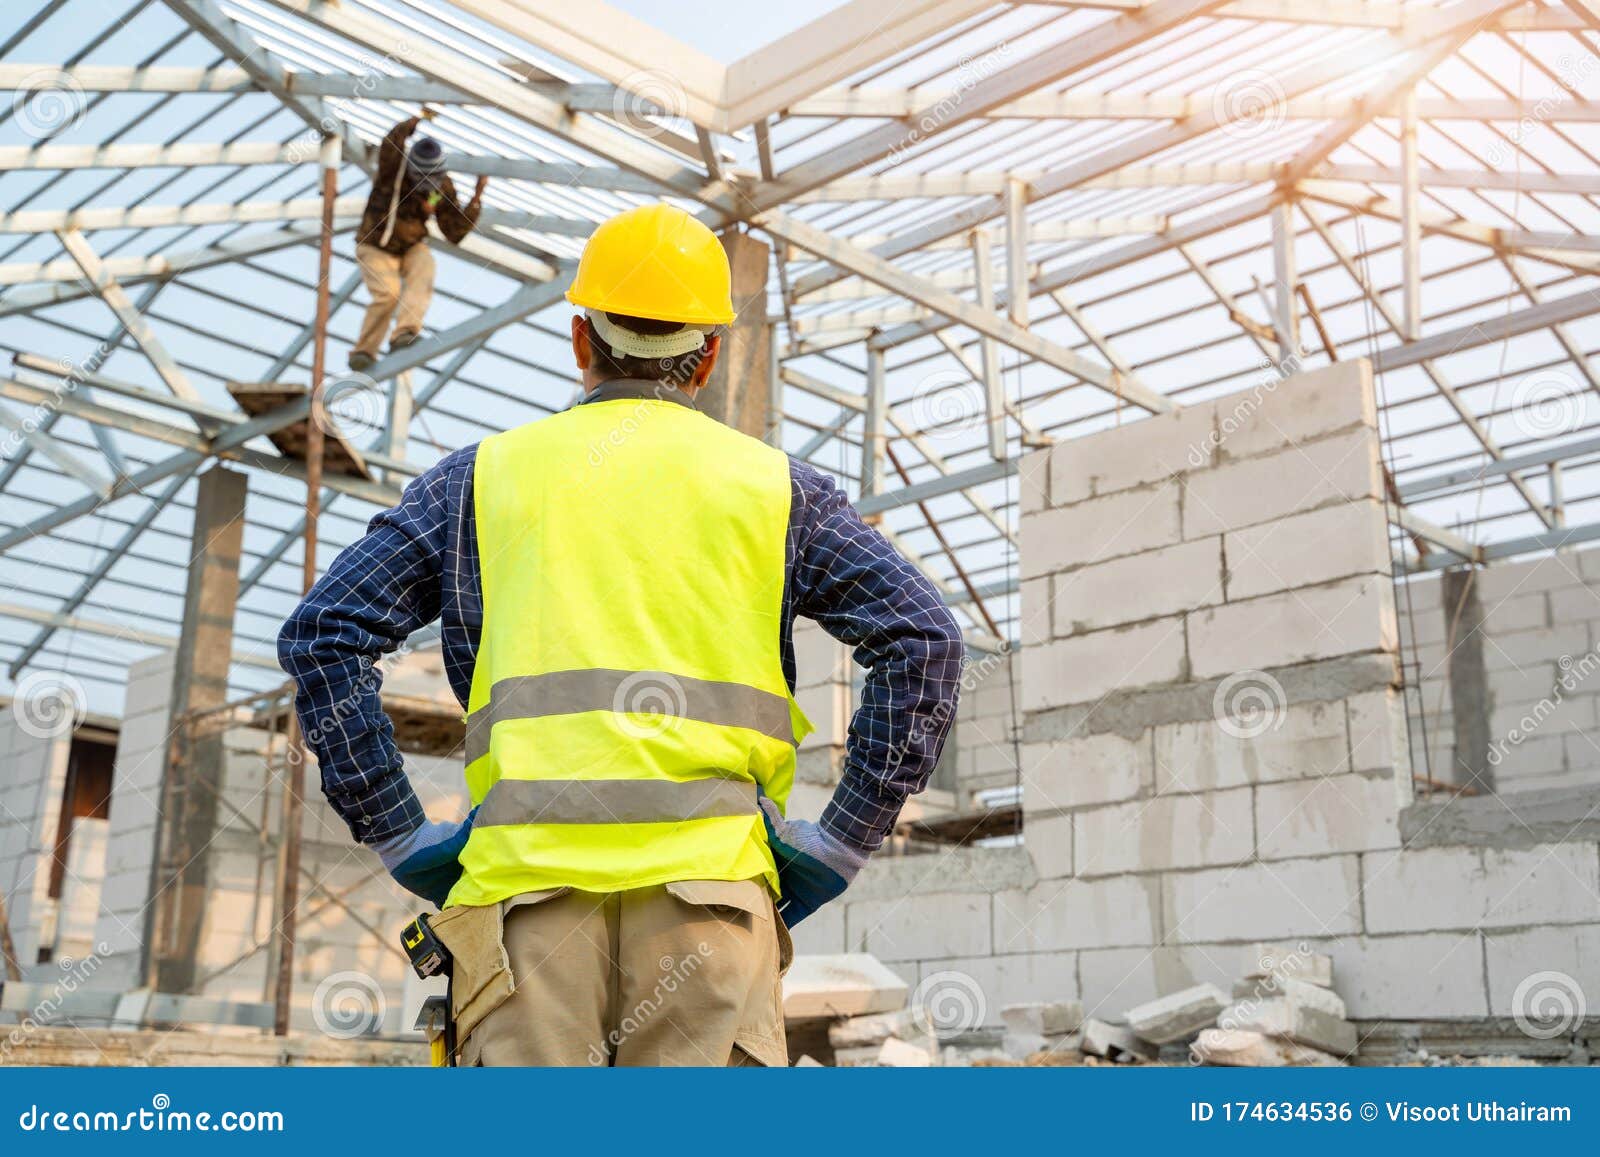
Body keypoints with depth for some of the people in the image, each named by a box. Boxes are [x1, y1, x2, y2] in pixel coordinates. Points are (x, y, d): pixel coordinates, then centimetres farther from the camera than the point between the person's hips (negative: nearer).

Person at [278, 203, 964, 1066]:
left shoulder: (484, 475, 16)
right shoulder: (772, 484, 14)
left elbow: (321, 635, 9)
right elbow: (923, 643, 4)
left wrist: (399, 837, 10)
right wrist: (840, 842, 5)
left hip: (527, 874, 1)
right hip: (707, 872, 0)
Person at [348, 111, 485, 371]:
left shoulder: (443, 188, -8)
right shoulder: (394, 169, -17)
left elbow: (454, 234, -11)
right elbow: (391, 142, -40)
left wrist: (476, 199, -20)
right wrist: (418, 119, -45)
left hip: (412, 248, 3)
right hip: (376, 249, -3)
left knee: (423, 268, -29)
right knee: (388, 294, -24)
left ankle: (405, 333, -43)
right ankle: (364, 352, -6)